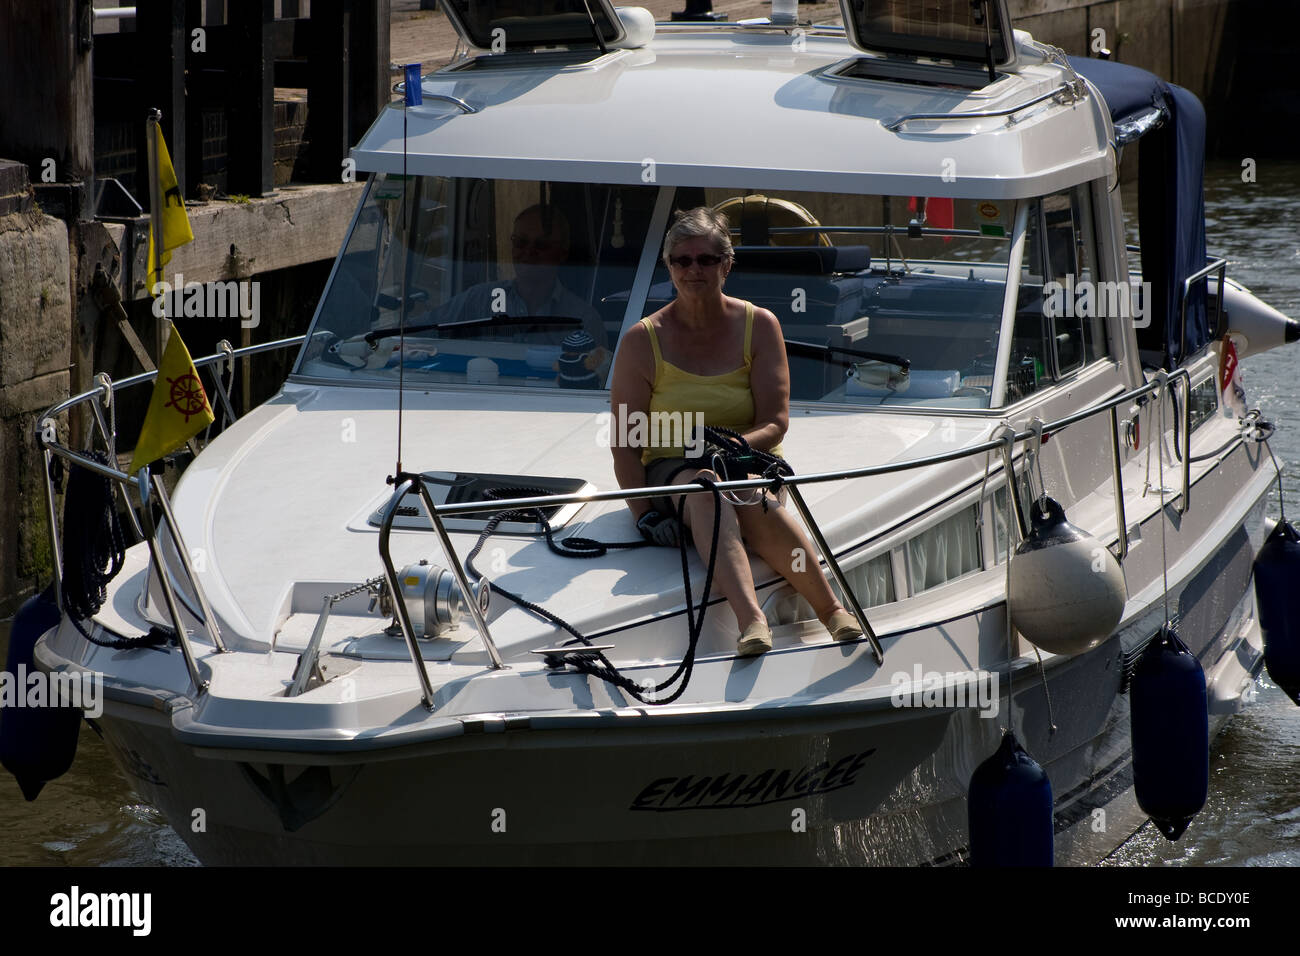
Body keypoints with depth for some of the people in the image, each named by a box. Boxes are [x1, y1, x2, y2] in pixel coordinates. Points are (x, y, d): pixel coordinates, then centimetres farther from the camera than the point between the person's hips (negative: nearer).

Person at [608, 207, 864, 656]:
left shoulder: (759, 326, 5)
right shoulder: (642, 340, 3)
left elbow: (775, 424, -2)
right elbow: (625, 443, -1)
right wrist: (645, 514, -17)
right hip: (672, 469, -1)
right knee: (705, 490, -38)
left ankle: (831, 609, -45)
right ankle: (751, 619, -61)